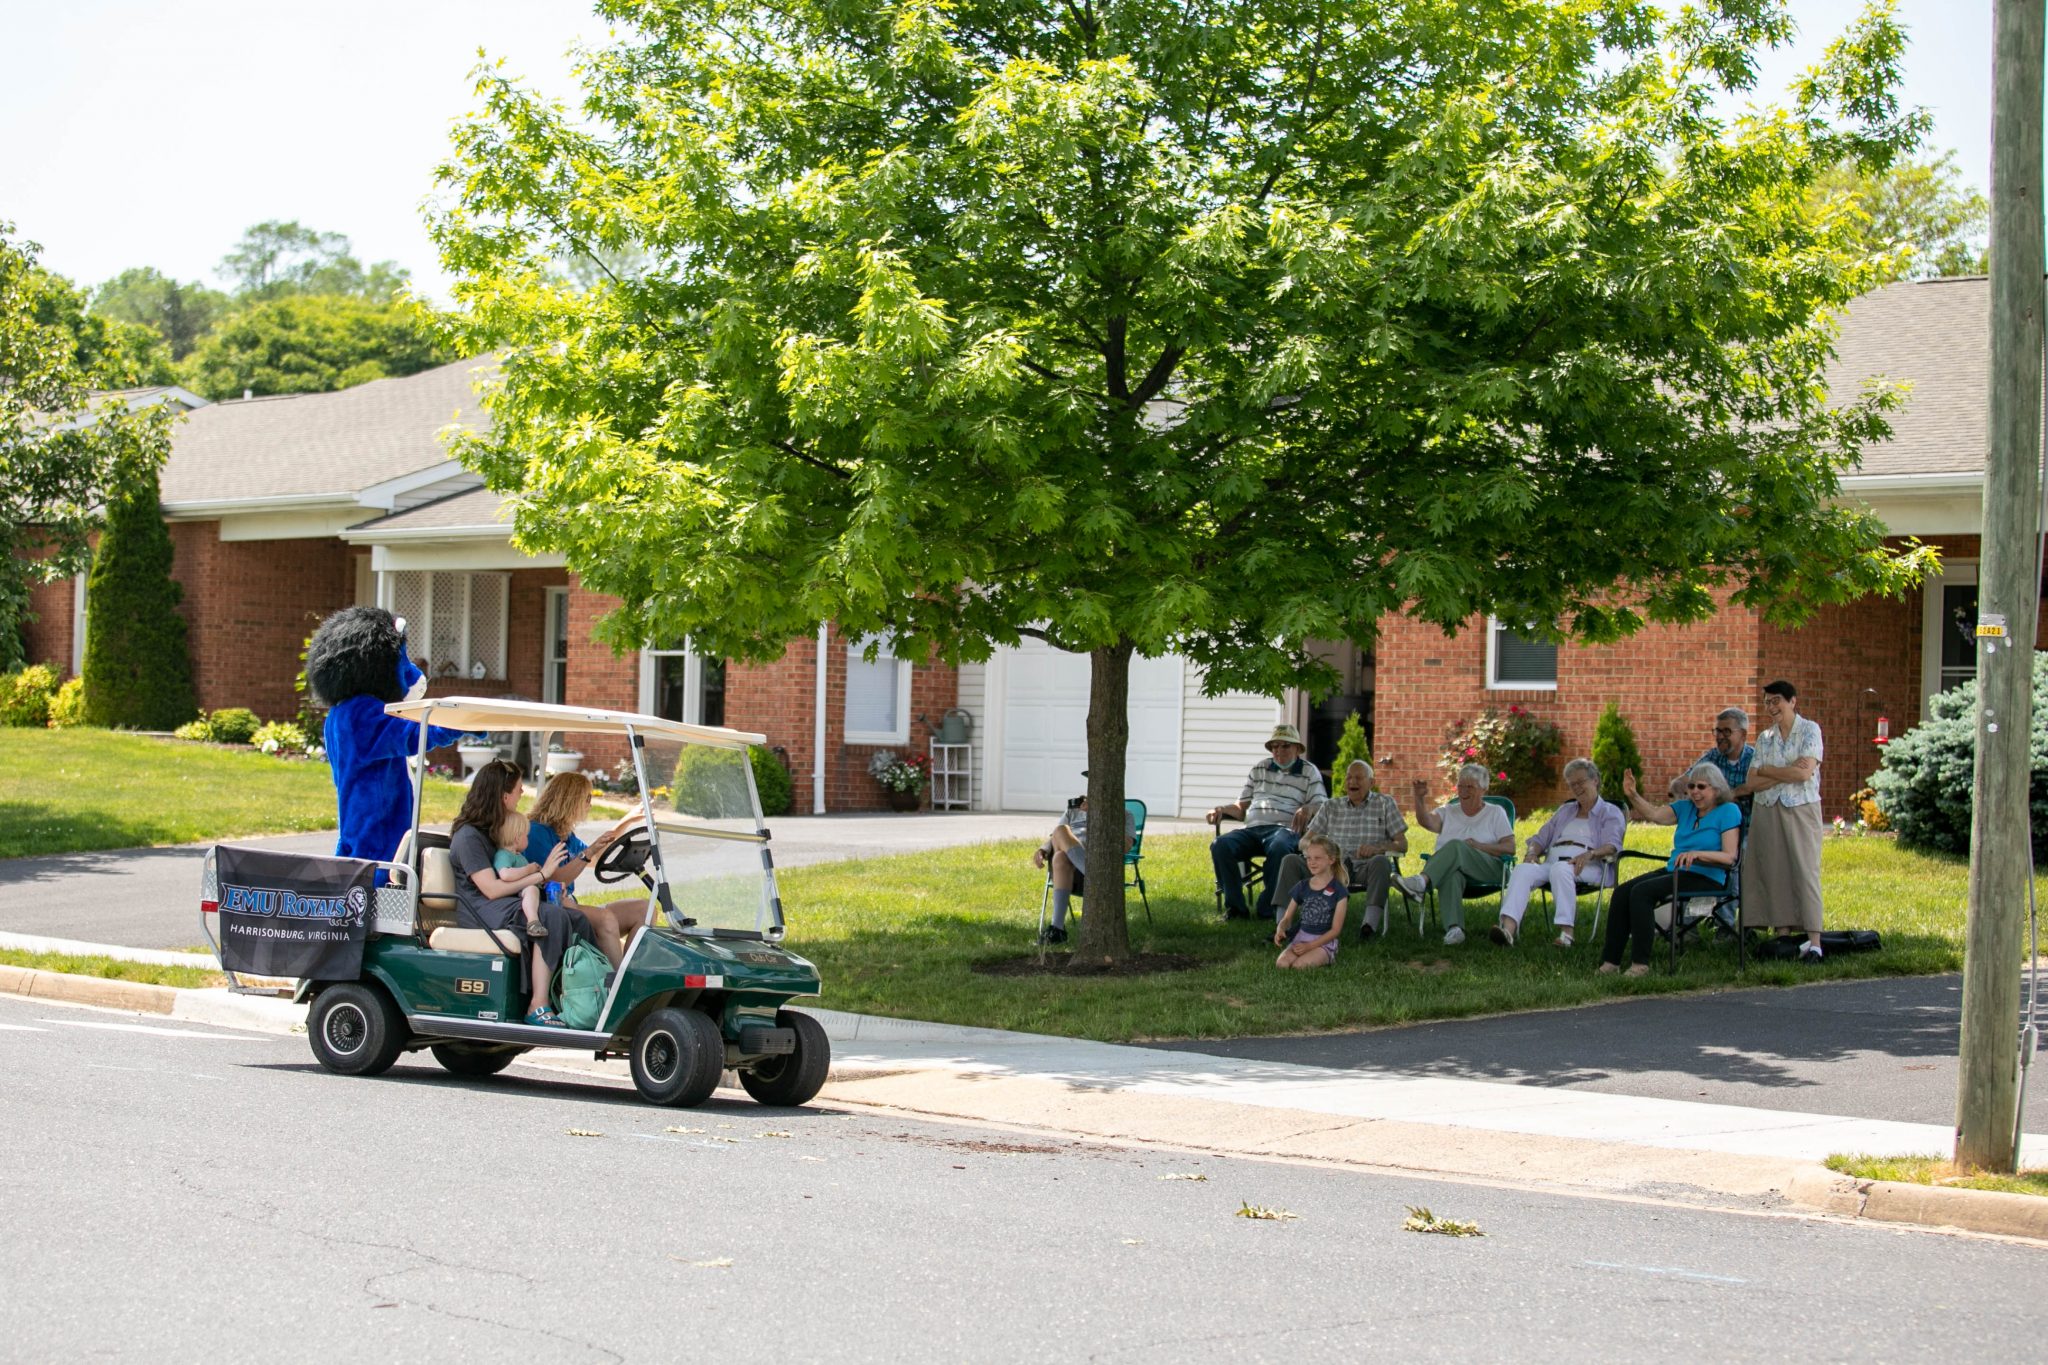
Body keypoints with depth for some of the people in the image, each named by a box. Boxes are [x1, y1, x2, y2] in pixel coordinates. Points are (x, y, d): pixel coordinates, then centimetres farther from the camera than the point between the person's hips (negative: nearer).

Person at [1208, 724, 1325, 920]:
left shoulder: (1309, 772, 15)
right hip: (1252, 829, 4)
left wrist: (1307, 809, -20)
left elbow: (1319, 806, 3)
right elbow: (1242, 807, 24)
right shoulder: (1260, 769, 25)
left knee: (1278, 848, -42)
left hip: (1286, 829, -4)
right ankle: (1235, 907, -23)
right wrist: (1222, 810, 3)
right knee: (1220, 845, -27)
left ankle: (1267, 910, -32)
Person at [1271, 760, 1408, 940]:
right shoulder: (1330, 807, 21)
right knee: (1290, 860, -18)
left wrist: (1377, 847, -18)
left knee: (1381, 862, -38)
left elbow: (1402, 844, 4)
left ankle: (1370, 924, -52)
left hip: (1365, 868, -3)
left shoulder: (1385, 804, 13)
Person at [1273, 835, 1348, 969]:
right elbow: (1287, 917, 12)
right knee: (1281, 963, -26)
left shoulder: (1338, 891, -5)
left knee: (1299, 965, -31)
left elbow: (1335, 930, -7)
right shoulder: (1302, 886, 8)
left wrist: (1309, 946, -16)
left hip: (1325, 942, -4)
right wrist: (1280, 929, -13)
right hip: (1301, 937, 4)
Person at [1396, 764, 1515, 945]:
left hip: (1487, 868, -2)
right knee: (1451, 875, -39)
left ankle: (1421, 881, -59)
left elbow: (1510, 847, 6)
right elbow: (1426, 821, 2)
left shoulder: (1495, 813, 18)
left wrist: (1478, 846, -8)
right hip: (1452, 868, 2)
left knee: (1456, 846, -35)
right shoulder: (1448, 812, 25)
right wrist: (1420, 799, -18)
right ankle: (1454, 928, -58)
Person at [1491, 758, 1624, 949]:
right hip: (1552, 861, 4)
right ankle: (1508, 928, -51)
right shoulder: (1565, 811, 34)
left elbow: (1611, 846, -3)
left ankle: (1566, 931, -48)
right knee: (1522, 869, -29)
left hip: (1589, 867, -4)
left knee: (1560, 869, -40)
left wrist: (1590, 854, -25)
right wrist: (1532, 852, 2)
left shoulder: (1610, 813, 15)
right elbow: (1541, 838, 27)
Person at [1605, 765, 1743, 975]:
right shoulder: (1686, 807, 18)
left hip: (1706, 877, -8)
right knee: (1622, 892, -13)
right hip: (1673, 870, 8)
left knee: (1641, 892, -28)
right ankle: (1610, 961, -12)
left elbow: (1729, 856, -13)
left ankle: (1640, 963, -26)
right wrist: (1632, 796, -13)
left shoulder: (1728, 811, -3)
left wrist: (1697, 854, -27)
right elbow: (1655, 814, 4)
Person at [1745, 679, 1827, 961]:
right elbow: (1753, 782, 3)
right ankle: (1783, 934, 4)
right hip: (1767, 811, 5)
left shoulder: (1809, 730, 0)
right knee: (1775, 873, 1)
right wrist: (1786, 772, -10)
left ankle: (1814, 942, -14)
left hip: (1801, 810, -5)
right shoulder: (1764, 738, 13)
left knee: (1805, 871, -10)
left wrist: (1766, 770, -3)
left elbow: (1805, 773, -13)